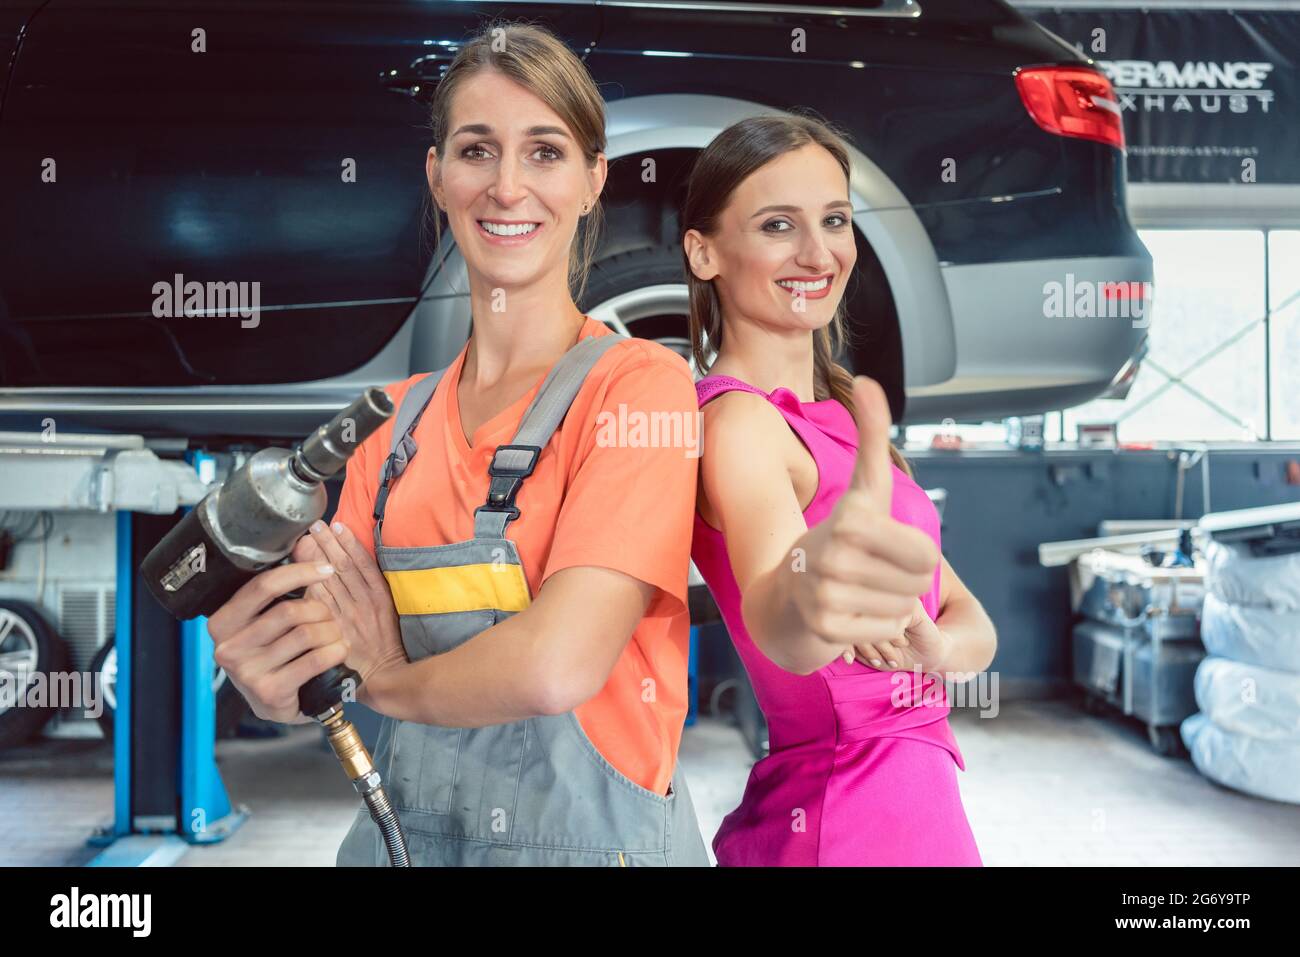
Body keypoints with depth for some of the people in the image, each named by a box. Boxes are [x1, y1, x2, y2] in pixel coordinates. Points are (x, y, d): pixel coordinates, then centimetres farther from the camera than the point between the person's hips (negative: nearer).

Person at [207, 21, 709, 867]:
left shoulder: (637, 383, -14)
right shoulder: (402, 418, 2)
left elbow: (555, 668, -24)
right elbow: (323, 636, 4)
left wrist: (387, 678, -7)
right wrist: (270, 682, -19)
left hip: (590, 833, -5)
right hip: (403, 829, 5)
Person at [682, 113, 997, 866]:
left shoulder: (829, 416, 7)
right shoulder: (736, 418, -18)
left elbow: (973, 623, 2)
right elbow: (767, 618, -39)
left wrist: (929, 645, -20)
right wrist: (810, 594, -61)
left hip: (908, 801, 8)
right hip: (850, 823, -8)